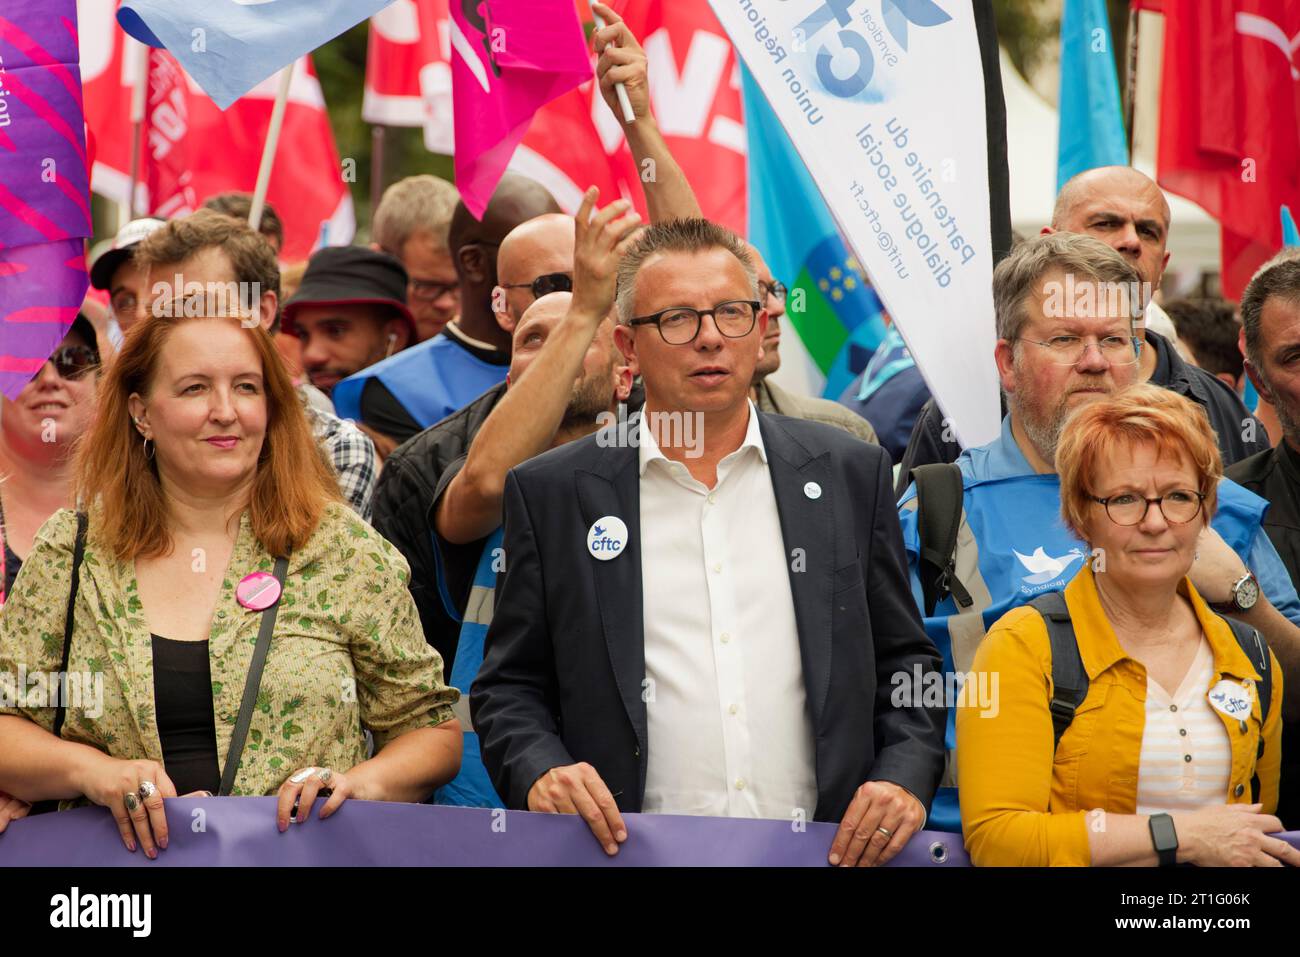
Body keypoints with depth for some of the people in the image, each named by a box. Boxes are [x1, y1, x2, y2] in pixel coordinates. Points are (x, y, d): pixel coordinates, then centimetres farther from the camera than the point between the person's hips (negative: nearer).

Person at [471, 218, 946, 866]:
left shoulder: (851, 473, 13)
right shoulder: (551, 493, 9)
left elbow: (905, 663, 15)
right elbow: (510, 686, 11)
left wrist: (906, 782, -1)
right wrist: (540, 774, -8)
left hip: (830, 850, 1)